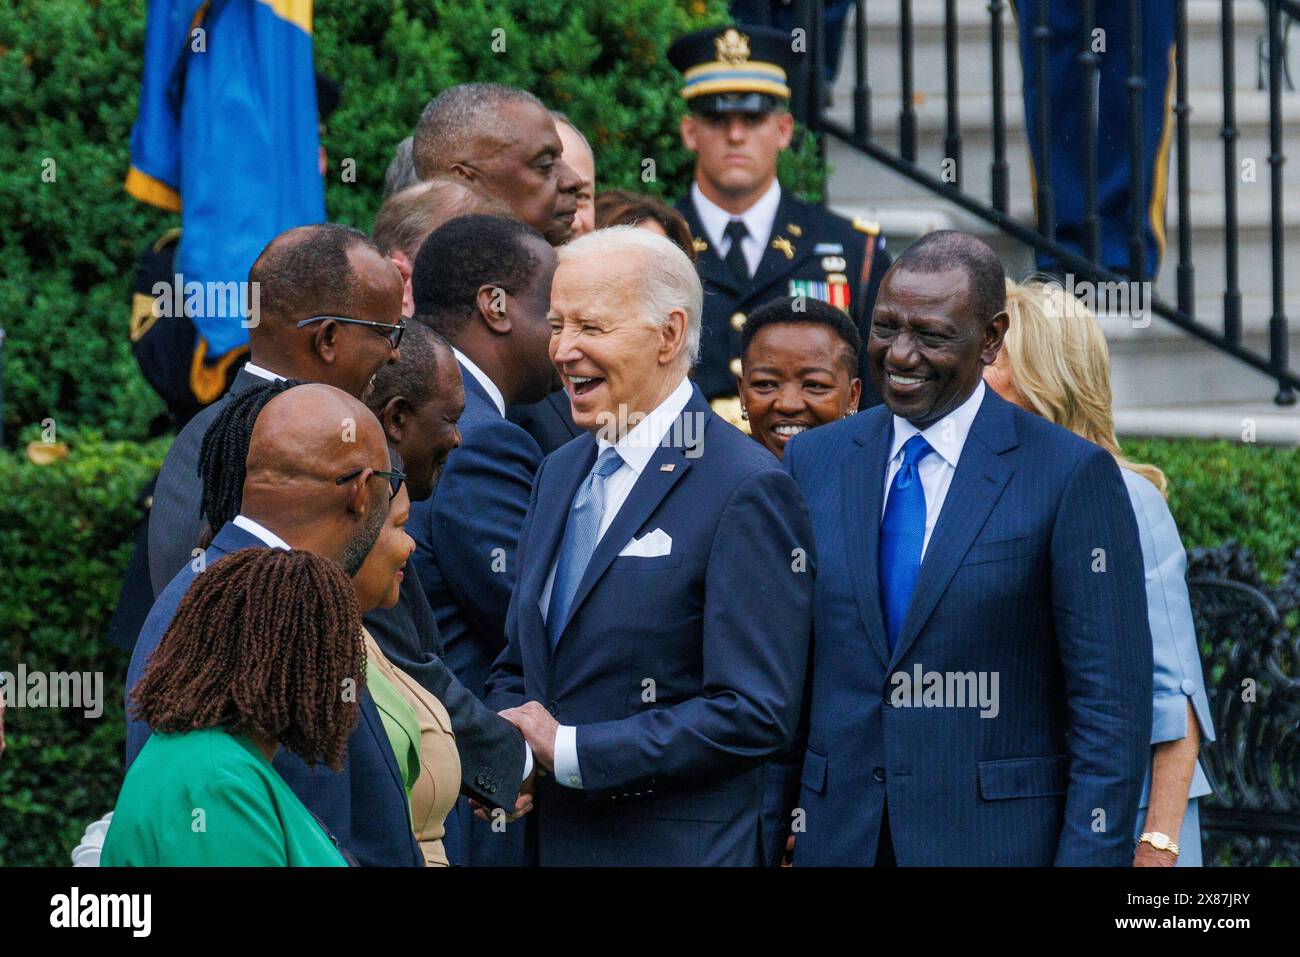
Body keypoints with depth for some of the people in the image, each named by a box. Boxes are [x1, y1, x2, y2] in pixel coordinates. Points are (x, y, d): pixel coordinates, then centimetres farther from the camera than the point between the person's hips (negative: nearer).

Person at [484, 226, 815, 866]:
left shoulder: (746, 491, -14)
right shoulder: (559, 473, 11)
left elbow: (755, 715, -19)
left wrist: (568, 750, -18)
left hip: (675, 848, -7)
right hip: (541, 837, 7)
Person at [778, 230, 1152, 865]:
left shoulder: (1072, 475, -6)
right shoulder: (812, 461, 8)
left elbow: (1111, 705, -7)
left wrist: (1091, 857, -14)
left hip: (998, 840, -3)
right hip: (837, 837, 3)